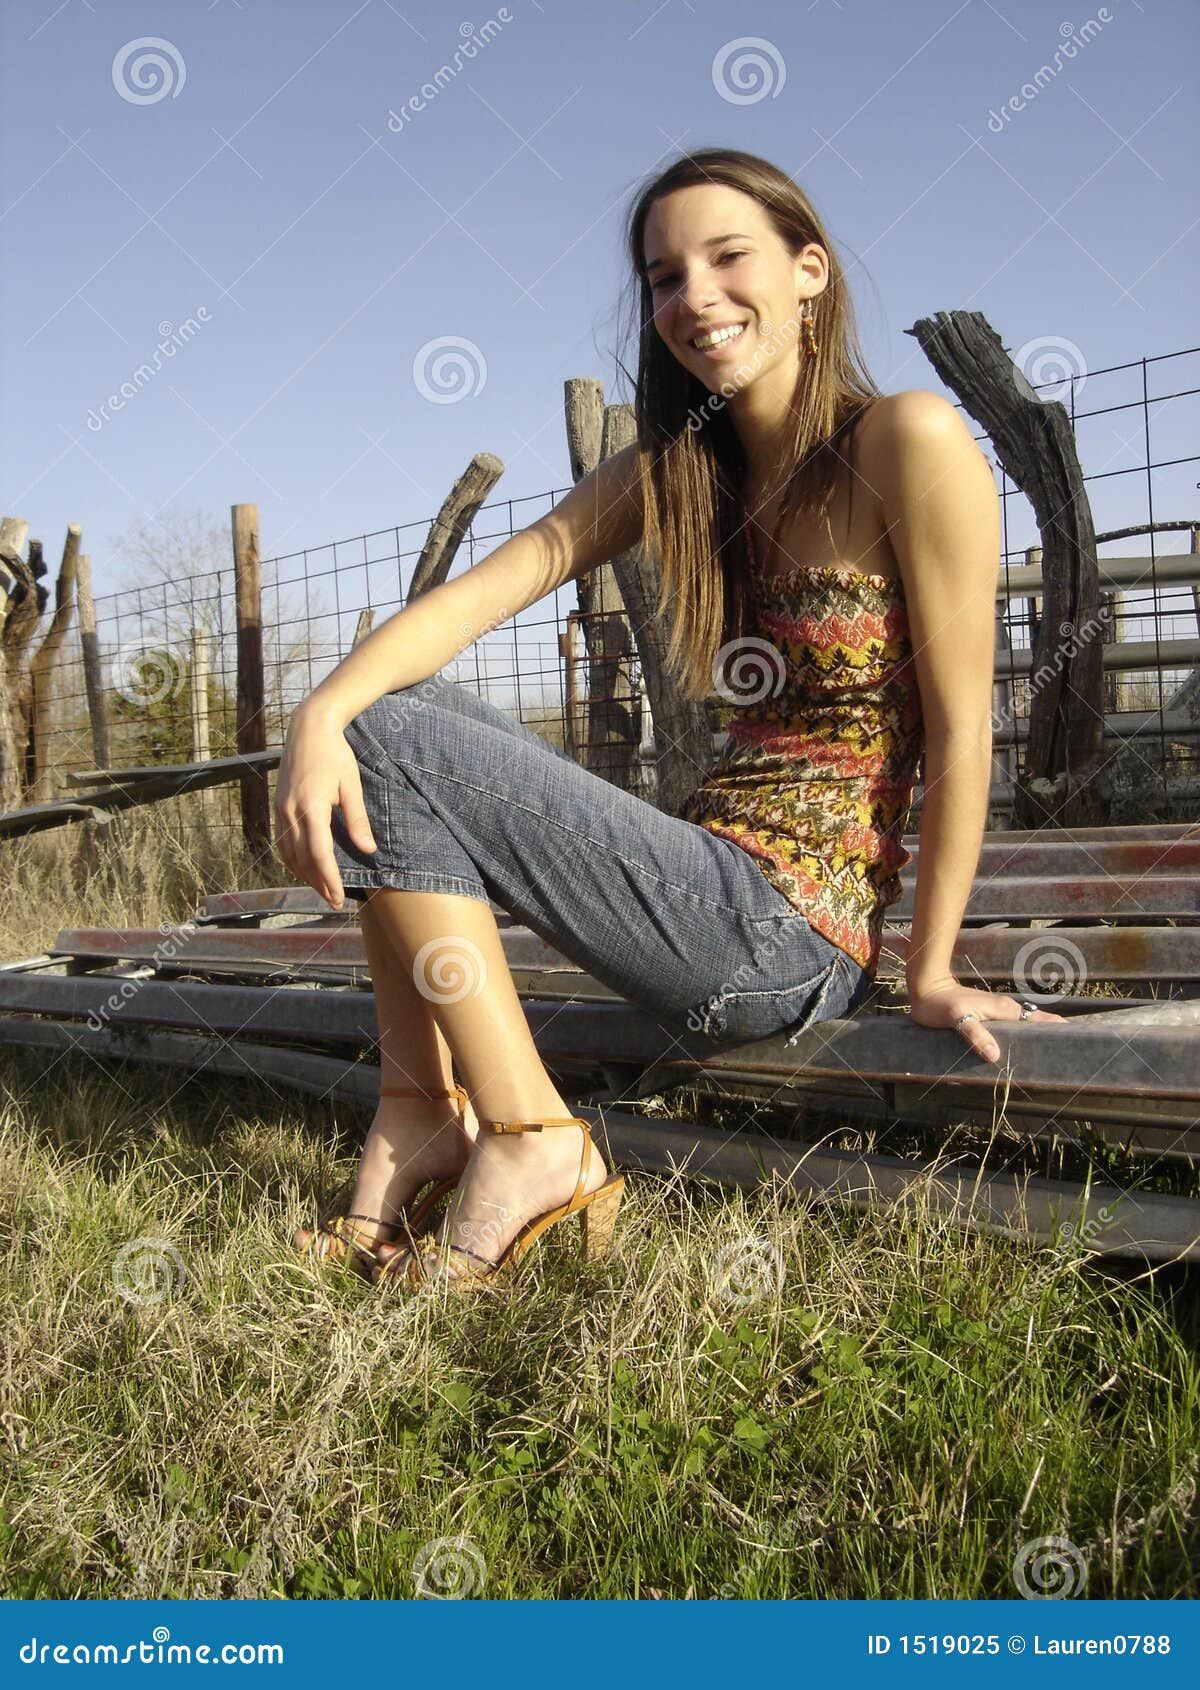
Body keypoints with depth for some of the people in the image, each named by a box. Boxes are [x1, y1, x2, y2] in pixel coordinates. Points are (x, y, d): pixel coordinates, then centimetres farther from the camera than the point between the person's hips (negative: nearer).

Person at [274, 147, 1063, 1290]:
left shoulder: (908, 442, -11)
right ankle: (421, 1117, 1)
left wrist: (931, 971, -6)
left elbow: (961, 726, -10)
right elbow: (488, 587, -1)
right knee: (382, 717, 5)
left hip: (789, 939, -8)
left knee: (390, 746, -11)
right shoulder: (675, 467, 10)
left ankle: (528, 1143, -6)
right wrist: (321, 711, -18)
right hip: (718, 876, 8)